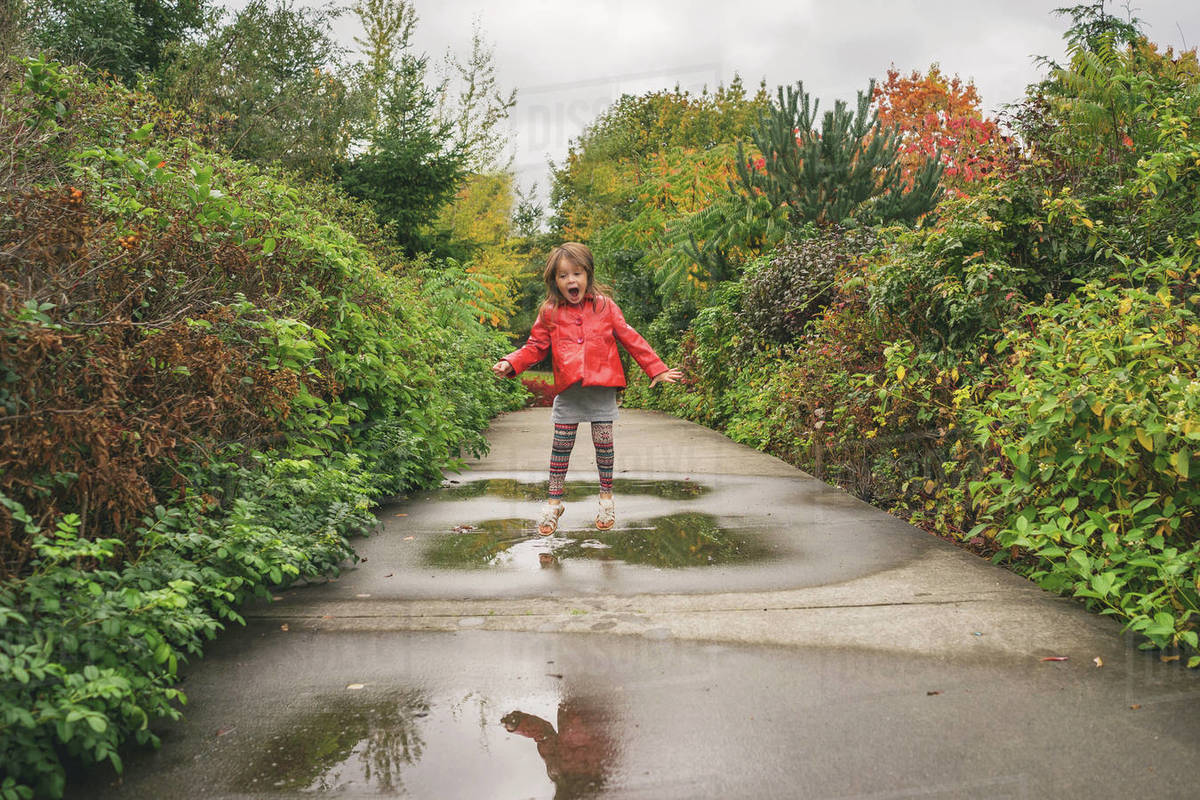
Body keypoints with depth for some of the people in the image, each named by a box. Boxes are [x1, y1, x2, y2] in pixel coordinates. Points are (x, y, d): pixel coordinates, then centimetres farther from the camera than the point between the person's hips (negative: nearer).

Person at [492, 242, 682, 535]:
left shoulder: (604, 306, 1)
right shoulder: (550, 313, 3)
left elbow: (630, 339, 5)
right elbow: (536, 346, 8)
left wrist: (657, 369, 4)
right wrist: (510, 363, -9)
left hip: (602, 388, -1)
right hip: (568, 390, 1)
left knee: (603, 443, 5)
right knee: (561, 445, 4)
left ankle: (606, 497, 23)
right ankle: (554, 502, 17)